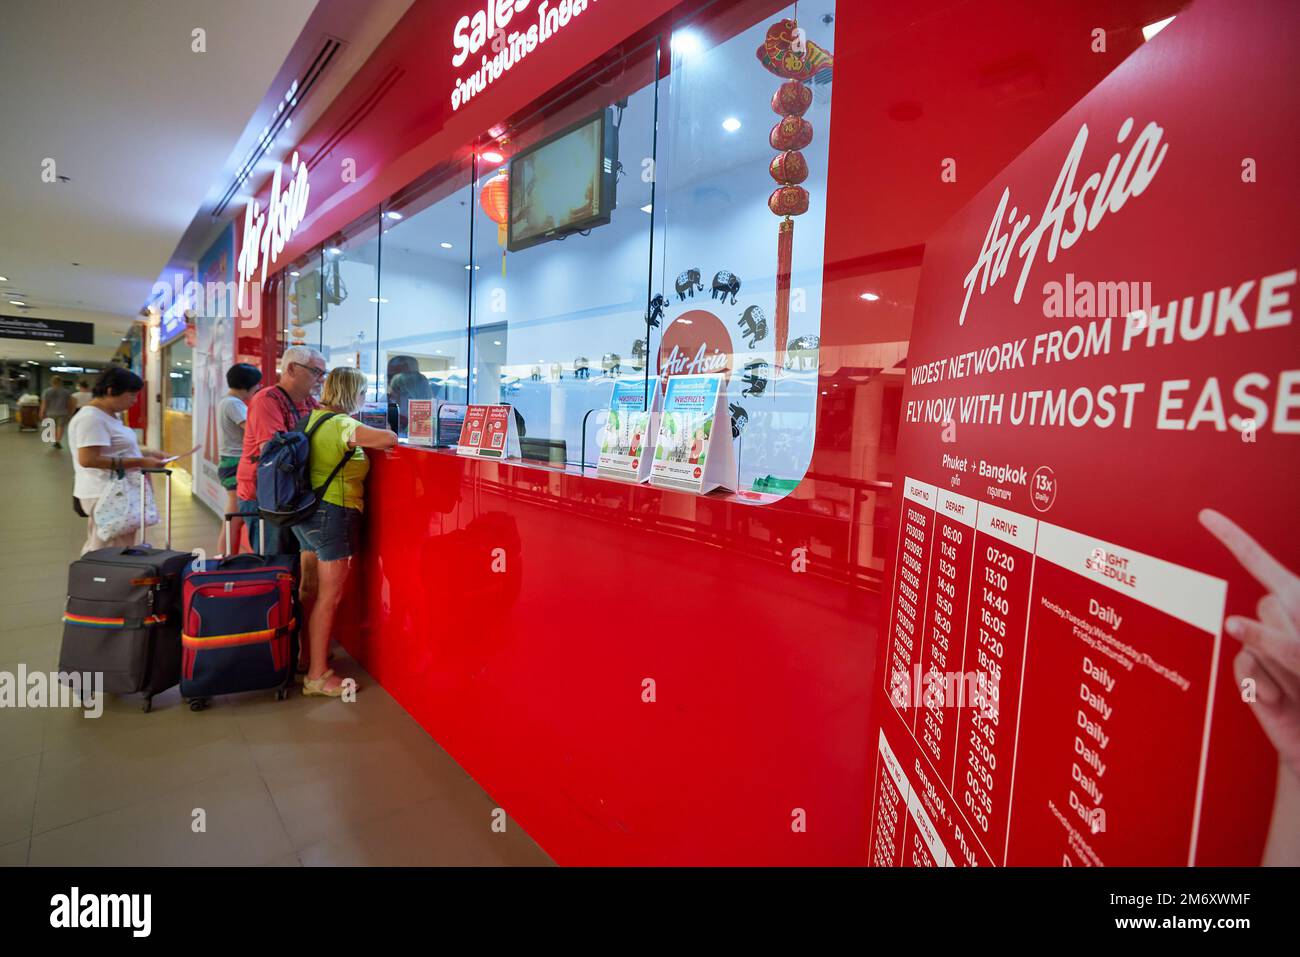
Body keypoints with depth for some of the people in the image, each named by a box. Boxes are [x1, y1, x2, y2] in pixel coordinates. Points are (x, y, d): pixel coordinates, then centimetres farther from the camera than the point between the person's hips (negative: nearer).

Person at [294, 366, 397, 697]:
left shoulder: (314, 417, 8)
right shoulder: (344, 426, -18)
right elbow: (391, 438, -23)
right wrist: (375, 436, -2)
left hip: (307, 513, 9)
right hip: (334, 515, -9)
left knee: (310, 590, 20)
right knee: (329, 597, -2)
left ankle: (306, 655, 35)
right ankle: (317, 675, 6)